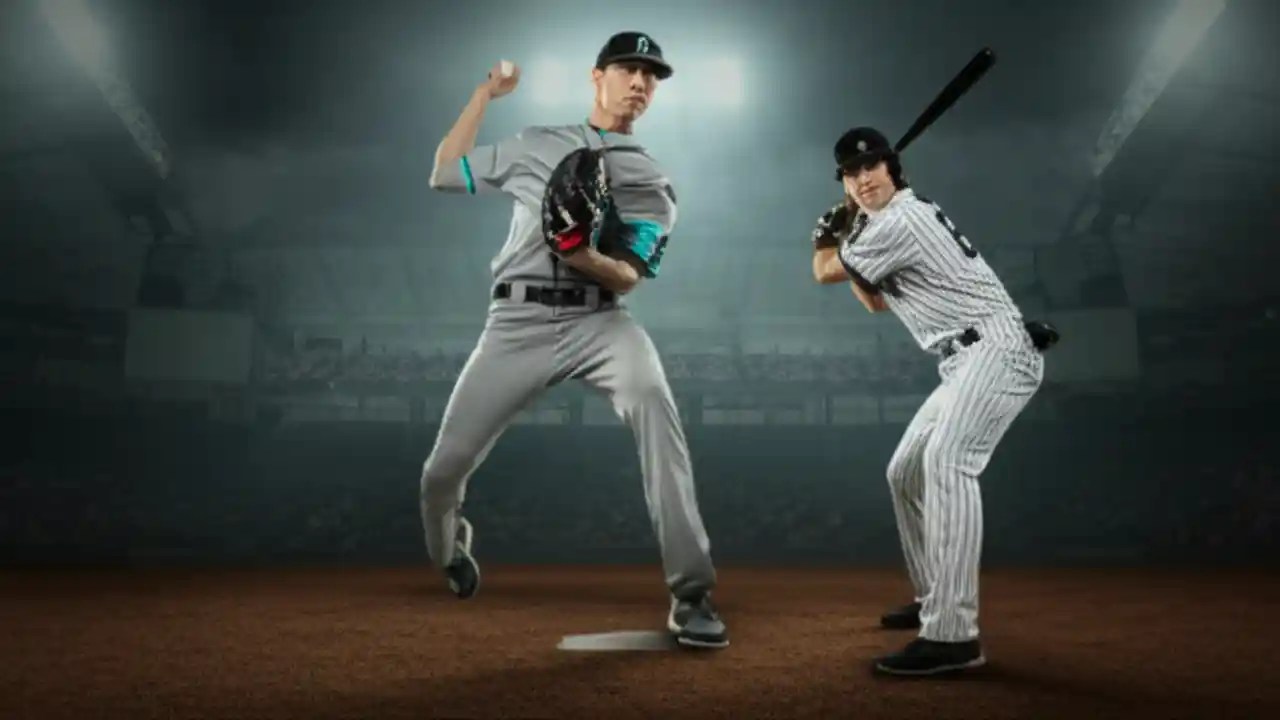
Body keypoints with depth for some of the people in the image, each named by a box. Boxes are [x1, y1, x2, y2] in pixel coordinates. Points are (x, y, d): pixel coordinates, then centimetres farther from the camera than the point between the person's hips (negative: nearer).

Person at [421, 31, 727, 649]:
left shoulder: (653, 184, 10)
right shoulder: (533, 144, 16)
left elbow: (628, 277, -1)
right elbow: (444, 175, 22)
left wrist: (587, 257, -24)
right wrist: (485, 94, 22)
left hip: (598, 319, -1)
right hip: (518, 321, 1)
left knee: (651, 399, -34)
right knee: (445, 466, -3)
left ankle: (691, 594, -30)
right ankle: (449, 551, 37)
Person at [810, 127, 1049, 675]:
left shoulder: (900, 220, -12)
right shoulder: (897, 223, 20)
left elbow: (824, 272, 0)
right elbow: (877, 301, 30)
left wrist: (830, 238, 21)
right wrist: (842, 237, 23)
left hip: (997, 349, -11)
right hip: (968, 361, 11)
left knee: (946, 462, -31)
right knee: (905, 473, 18)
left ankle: (952, 635, -39)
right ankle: (933, 601, 30)